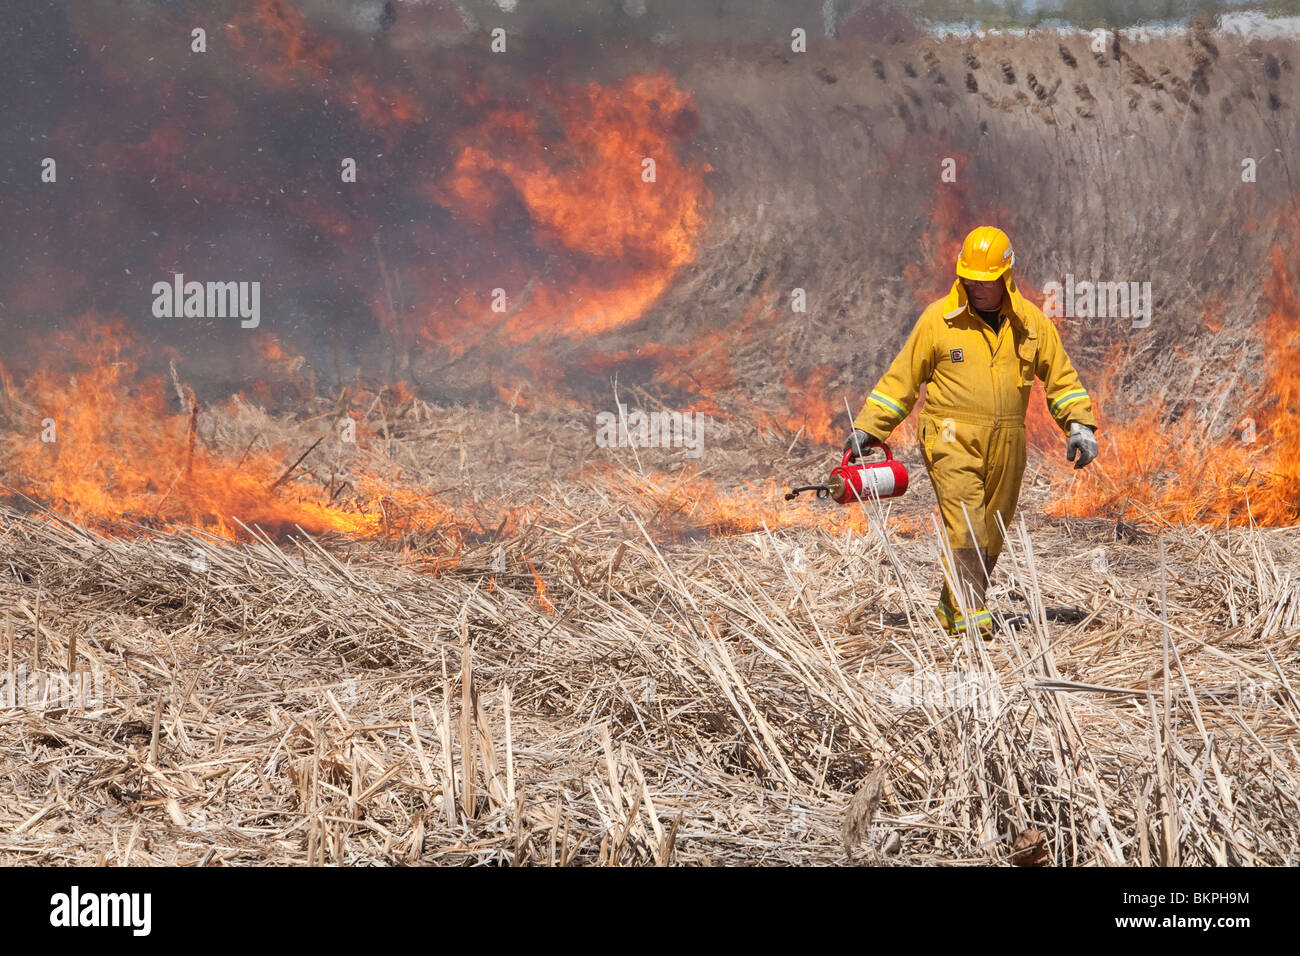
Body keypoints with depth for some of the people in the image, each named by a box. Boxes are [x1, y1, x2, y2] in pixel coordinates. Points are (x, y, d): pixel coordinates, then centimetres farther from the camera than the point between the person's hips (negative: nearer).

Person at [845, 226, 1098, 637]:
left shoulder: (1031, 322, 6)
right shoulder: (938, 319, -1)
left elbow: (1061, 377, 15)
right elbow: (901, 378, 5)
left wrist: (1079, 424, 3)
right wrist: (867, 428, 2)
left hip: (1005, 445, 4)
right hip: (952, 440, -4)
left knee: (991, 534, 7)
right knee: (965, 526, -16)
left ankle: (952, 610, 20)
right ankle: (969, 615, -18)